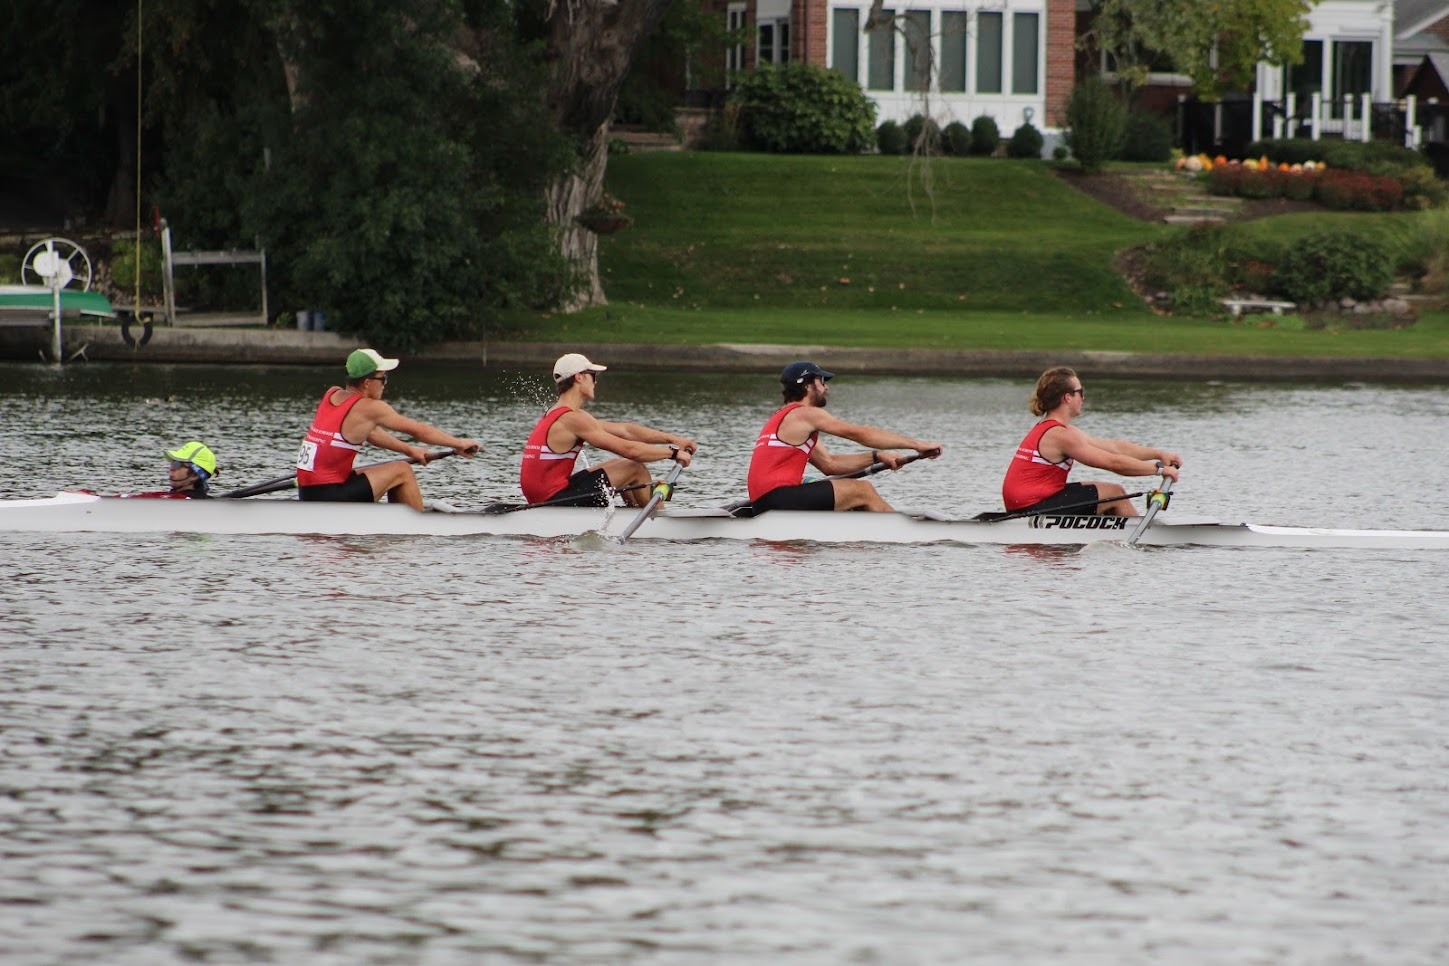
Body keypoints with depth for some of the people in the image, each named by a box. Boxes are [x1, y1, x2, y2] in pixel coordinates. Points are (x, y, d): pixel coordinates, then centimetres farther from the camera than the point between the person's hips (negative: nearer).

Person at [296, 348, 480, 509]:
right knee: (402, 471, 4)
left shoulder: (332, 395, 12)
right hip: (330, 498, -9)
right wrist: (458, 444, 9)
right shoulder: (369, 408, -11)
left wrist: (408, 450, 29)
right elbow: (417, 429, -2)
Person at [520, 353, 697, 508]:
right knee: (635, 469, -1)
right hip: (555, 500, -10)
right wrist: (673, 452, -5)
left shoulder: (556, 415, 14)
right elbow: (628, 449, -17)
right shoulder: (572, 420, -17)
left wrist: (671, 438, 10)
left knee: (618, 466, 25)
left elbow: (624, 430, 13)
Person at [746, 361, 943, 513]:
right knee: (863, 491, -3)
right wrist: (917, 445, -6)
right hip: (779, 498, -10)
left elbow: (829, 464, 20)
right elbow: (859, 434, -9)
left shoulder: (783, 418, 24)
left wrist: (876, 457, 9)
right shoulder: (805, 414, -6)